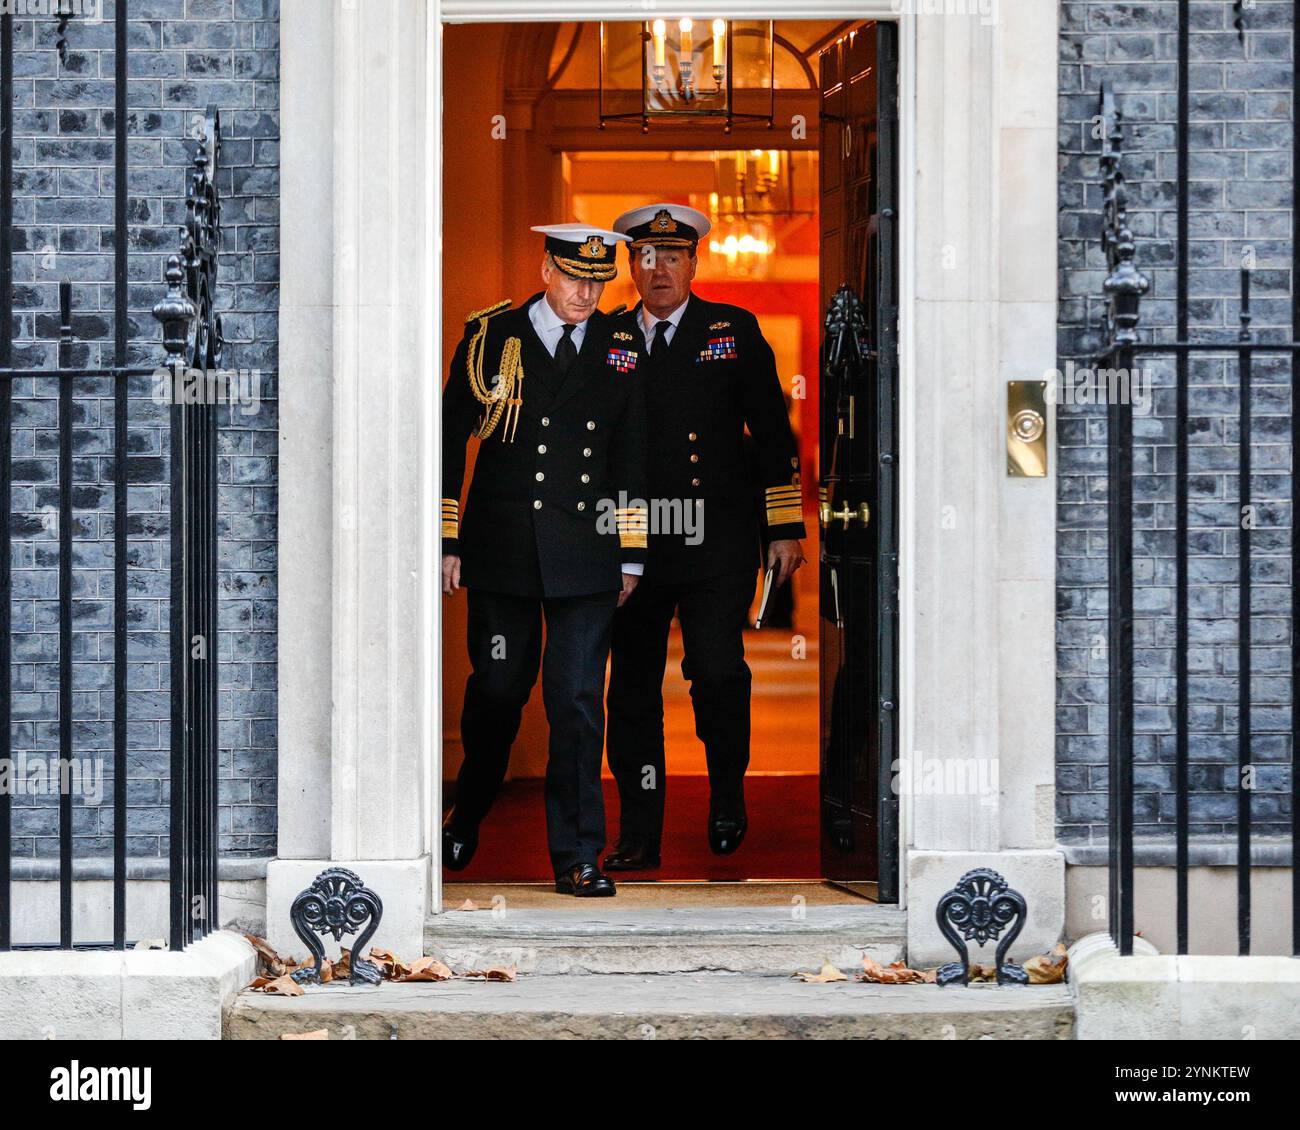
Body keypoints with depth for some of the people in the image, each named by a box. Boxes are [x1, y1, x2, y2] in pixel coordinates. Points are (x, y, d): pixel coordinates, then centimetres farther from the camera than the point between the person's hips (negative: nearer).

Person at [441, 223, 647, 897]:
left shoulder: (619, 349, 8)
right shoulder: (490, 337, 3)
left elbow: (631, 456, 13)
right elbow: (450, 439, 5)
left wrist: (631, 555, 11)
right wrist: (447, 541, 1)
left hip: (585, 555, 1)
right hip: (500, 550, -1)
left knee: (578, 702, -4)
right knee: (497, 690, 8)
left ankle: (577, 859, 0)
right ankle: (467, 820, 34)